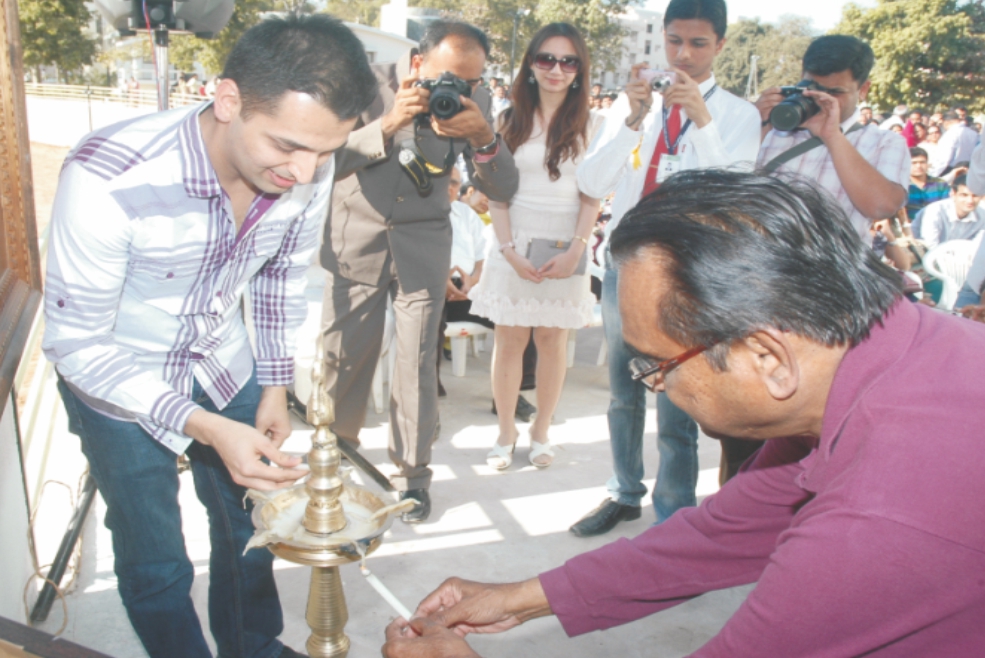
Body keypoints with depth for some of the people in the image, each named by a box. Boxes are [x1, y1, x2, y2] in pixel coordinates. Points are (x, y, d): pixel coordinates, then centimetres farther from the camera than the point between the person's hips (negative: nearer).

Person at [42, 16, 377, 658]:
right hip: (116, 380, -4)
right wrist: (207, 427, -35)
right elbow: (75, 344, -26)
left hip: (224, 364, 4)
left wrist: (276, 387, 1)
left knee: (250, 524, 18)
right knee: (157, 564, 7)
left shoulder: (308, 167, -20)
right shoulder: (108, 177, -34)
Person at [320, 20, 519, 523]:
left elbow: (502, 190, -7)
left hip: (422, 247, 1)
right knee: (340, 354, 7)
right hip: (356, 239, 0)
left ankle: (411, 474, 17)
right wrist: (388, 124, -29)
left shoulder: (474, 103, -5)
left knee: (417, 360, 0)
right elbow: (330, 160, -16)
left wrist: (484, 138, -26)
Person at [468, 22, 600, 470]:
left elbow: (592, 197, 0)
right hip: (515, 244, 1)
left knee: (552, 340, 5)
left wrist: (575, 250, -13)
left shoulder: (587, 125, 3)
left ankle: (541, 432, 19)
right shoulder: (511, 121, 6)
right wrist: (509, 249, -9)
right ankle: (505, 432, 15)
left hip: (565, 248, 0)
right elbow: (497, 191, 2)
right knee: (510, 339, 3)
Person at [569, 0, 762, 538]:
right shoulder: (634, 103, 7)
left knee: (676, 408, -2)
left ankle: (673, 517, 16)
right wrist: (633, 119, -16)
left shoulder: (737, 115, 0)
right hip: (625, 264, 4)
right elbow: (592, 184, -4)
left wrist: (703, 119, -22)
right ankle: (624, 493, 34)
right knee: (623, 394, 16)